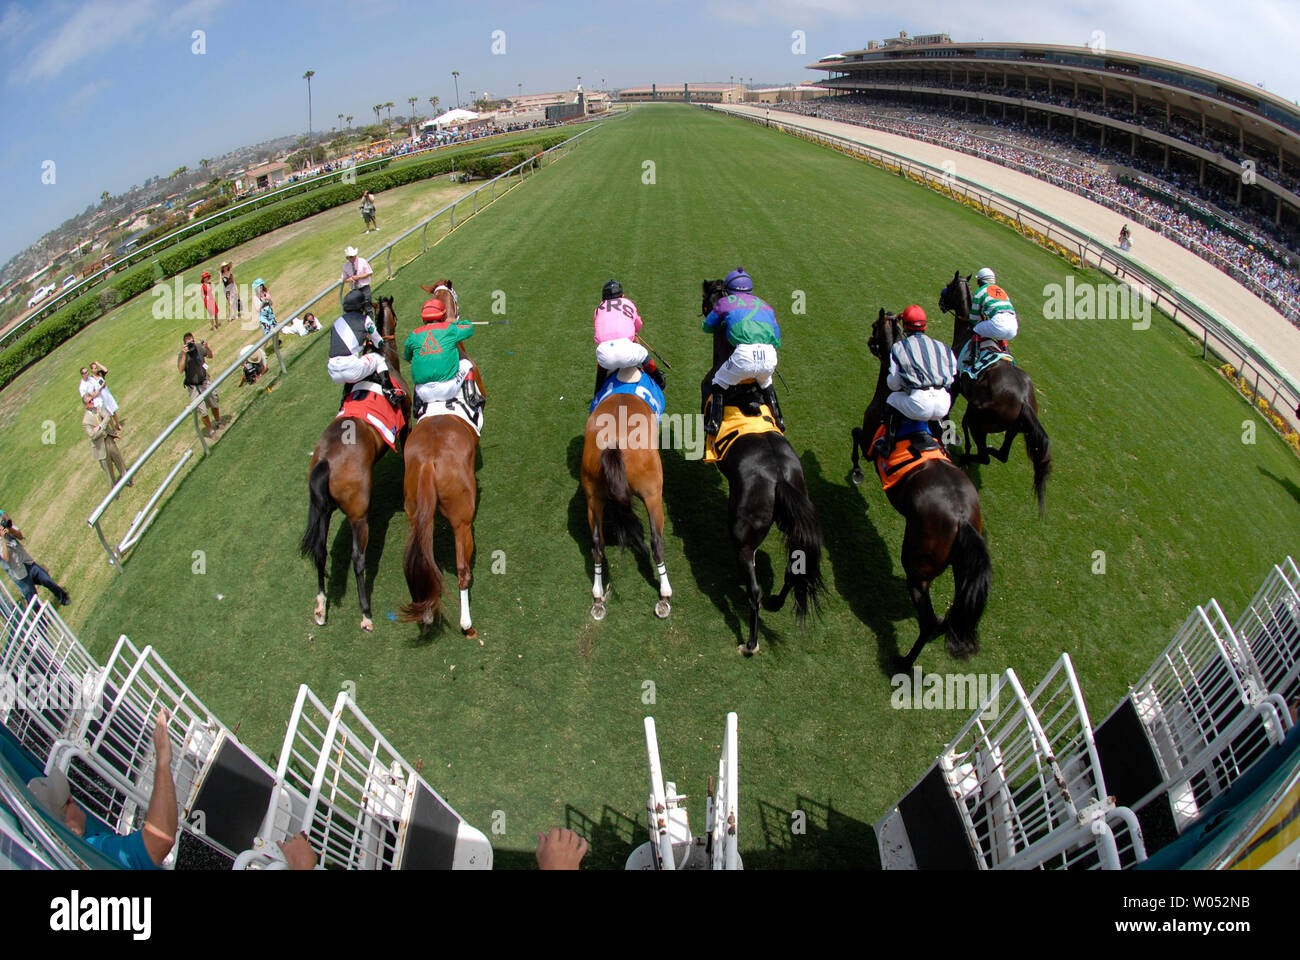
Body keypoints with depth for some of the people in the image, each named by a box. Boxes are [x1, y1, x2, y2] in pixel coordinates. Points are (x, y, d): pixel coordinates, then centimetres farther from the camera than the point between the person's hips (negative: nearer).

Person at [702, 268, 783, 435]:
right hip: (770, 357, 4)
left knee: (718, 385, 19)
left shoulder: (726, 302, 18)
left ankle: (713, 425, 12)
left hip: (744, 355, -4)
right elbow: (777, 342, 28)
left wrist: (724, 324, 50)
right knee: (766, 383, 35)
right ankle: (778, 420, 42)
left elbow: (707, 327, 31)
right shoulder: (766, 306, 28)